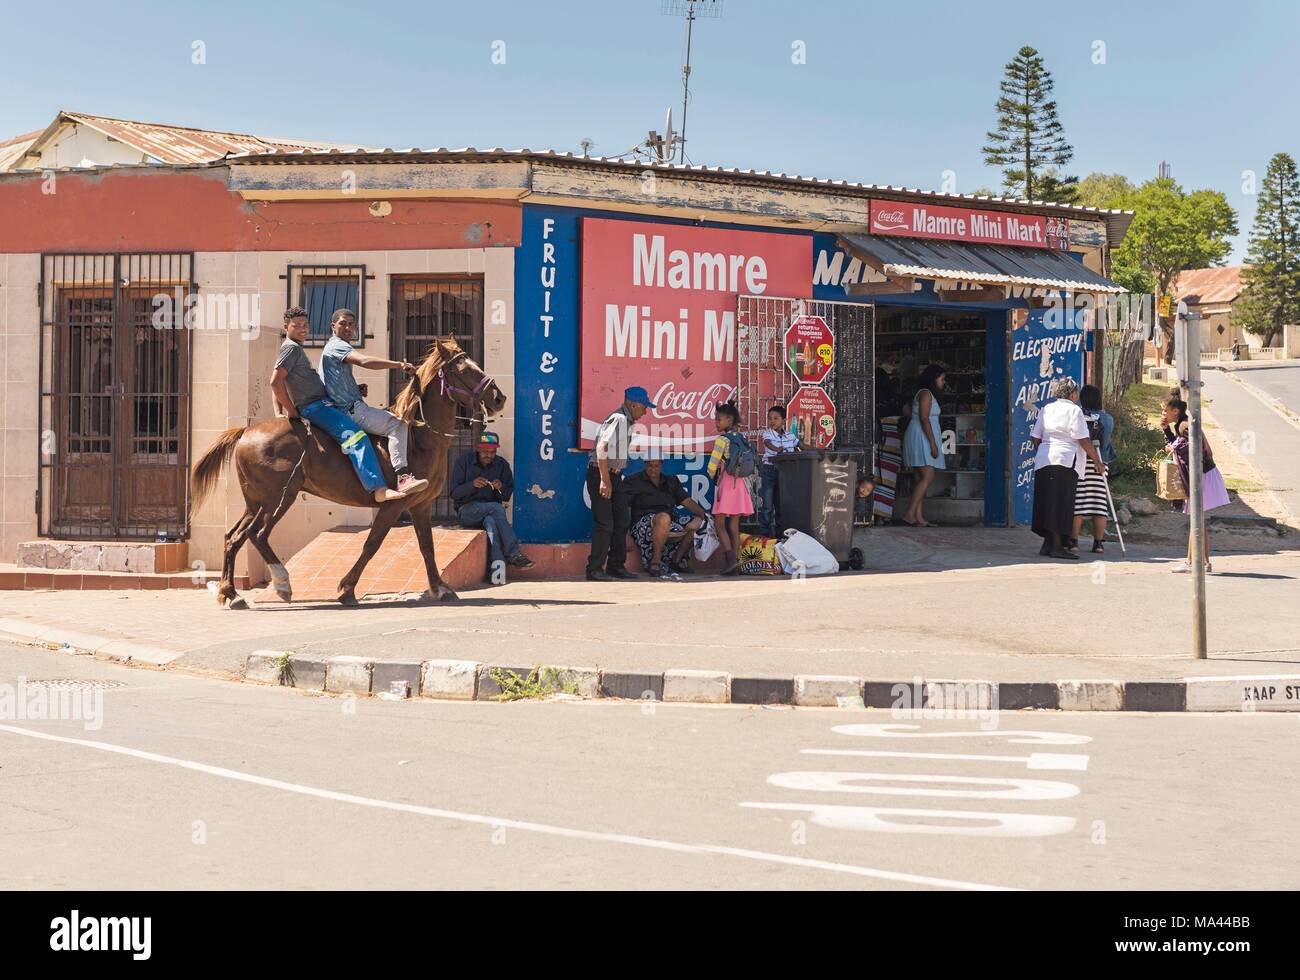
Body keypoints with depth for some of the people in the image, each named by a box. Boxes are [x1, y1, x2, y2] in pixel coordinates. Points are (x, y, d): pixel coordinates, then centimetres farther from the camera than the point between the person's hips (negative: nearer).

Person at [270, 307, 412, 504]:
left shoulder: (295, 348, 21)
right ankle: (379, 489, -40)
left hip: (321, 404, 11)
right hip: (315, 407, -11)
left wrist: (279, 413, 16)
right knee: (355, 435, -27)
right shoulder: (291, 348, -10)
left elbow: (275, 385, 26)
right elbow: (276, 382, -22)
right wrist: (291, 411, -15)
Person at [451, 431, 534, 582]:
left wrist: (501, 488, -16)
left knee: (490, 521, -35)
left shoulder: (502, 465, 6)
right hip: (468, 511, -3)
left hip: (491, 511, 3)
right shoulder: (463, 462, -1)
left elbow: (506, 496, 8)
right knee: (497, 508, -32)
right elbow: (455, 493, -6)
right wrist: (472, 484, -24)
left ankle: (496, 563, -46)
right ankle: (513, 553, -36)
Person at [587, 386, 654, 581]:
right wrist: (604, 480, -26)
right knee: (604, 524, -10)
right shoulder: (618, 419, -16)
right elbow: (601, 448, -25)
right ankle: (594, 570, -5)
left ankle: (616, 566, 18)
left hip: (614, 475, 10)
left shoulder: (627, 421, 14)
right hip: (600, 474, -10)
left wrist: (613, 479, 16)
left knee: (622, 521, 11)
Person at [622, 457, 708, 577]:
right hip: (643, 522, -6)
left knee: (697, 521, -11)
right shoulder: (634, 481, 4)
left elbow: (687, 501, 13)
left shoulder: (671, 482, 21)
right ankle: (655, 562, -27)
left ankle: (676, 560, 0)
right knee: (664, 518, -37)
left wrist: (703, 515, -3)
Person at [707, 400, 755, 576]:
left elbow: (712, 465, -12)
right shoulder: (741, 438, 7)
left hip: (726, 482, -6)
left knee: (719, 524, -1)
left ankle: (730, 557, -18)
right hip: (740, 483, 6)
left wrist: (712, 476, 7)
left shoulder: (722, 439, -12)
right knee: (734, 526, 9)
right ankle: (736, 564, 7)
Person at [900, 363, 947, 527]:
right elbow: (924, 419, -17)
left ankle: (919, 517, 0)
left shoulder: (927, 394, 21)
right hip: (922, 438, -11)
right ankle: (910, 514, -20)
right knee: (928, 477, -16)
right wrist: (933, 443, -21)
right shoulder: (926, 394, -9)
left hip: (922, 441, 11)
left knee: (923, 478, 5)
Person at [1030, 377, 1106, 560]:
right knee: (1062, 504, -8)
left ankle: (1047, 544, 12)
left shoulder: (1046, 409, 17)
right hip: (1065, 460, -7)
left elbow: (1035, 438, 16)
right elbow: (1083, 440, -7)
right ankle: (1057, 546, -12)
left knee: (1047, 503, 10)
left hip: (1043, 461, 7)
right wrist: (1097, 461, -1)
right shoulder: (1074, 410, -2)